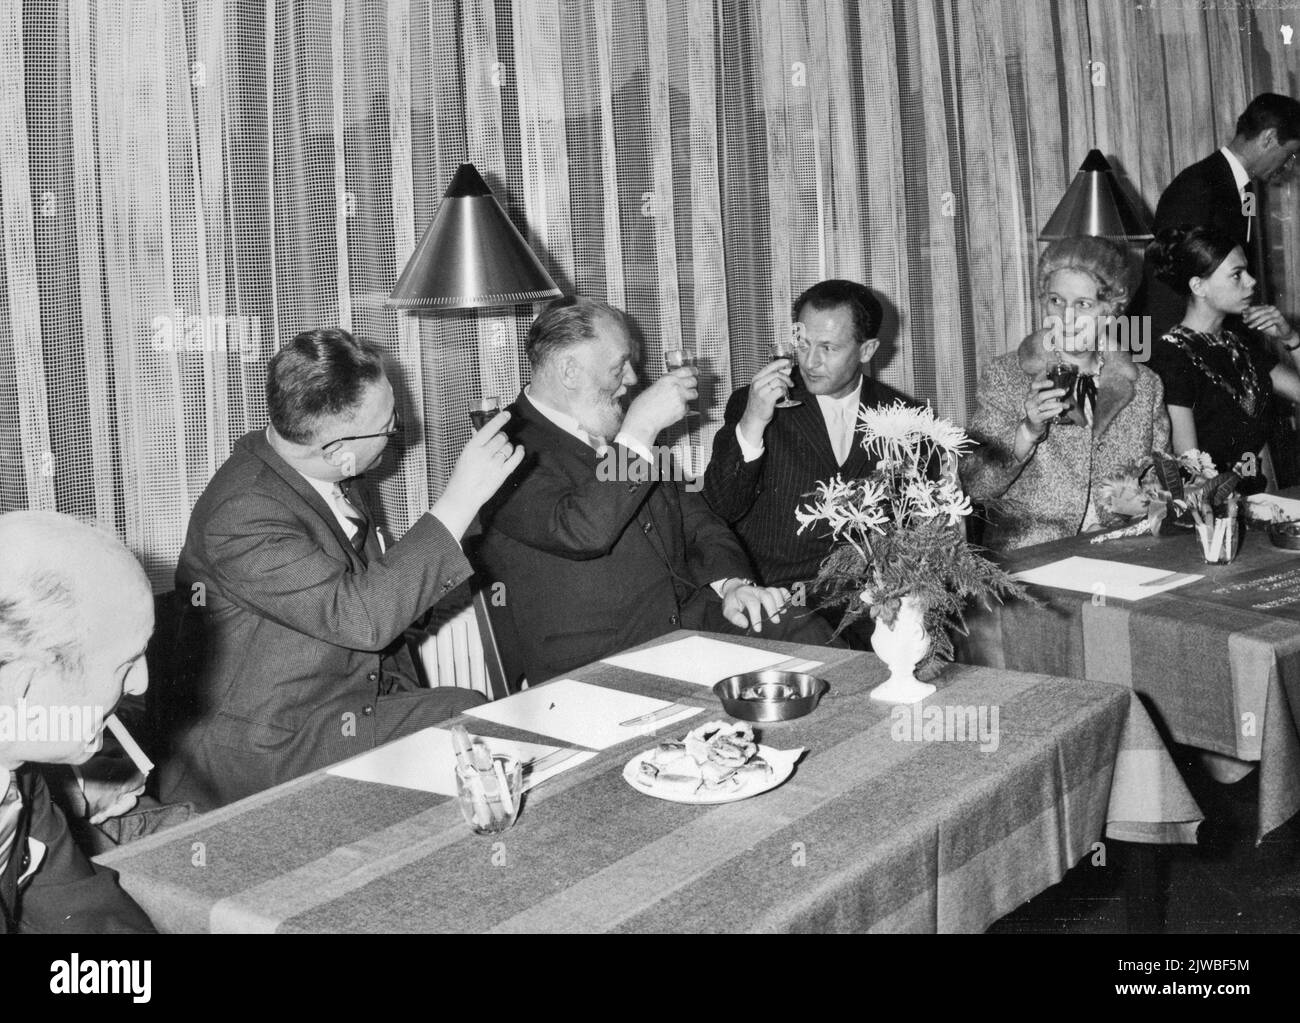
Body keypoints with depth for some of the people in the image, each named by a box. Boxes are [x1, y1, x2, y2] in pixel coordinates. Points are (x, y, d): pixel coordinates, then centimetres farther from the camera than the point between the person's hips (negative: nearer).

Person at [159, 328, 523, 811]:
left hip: (366, 701, 8)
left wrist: (407, 692, 9)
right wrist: (460, 499, -33)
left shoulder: (338, 478, 4)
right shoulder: (240, 515, -24)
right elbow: (360, 617, -32)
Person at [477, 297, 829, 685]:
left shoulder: (619, 435, 19)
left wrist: (731, 583, -1)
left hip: (691, 619, 8)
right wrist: (640, 430, -19)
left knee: (810, 640, -15)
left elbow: (697, 522, 20)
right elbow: (580, 532, -26)